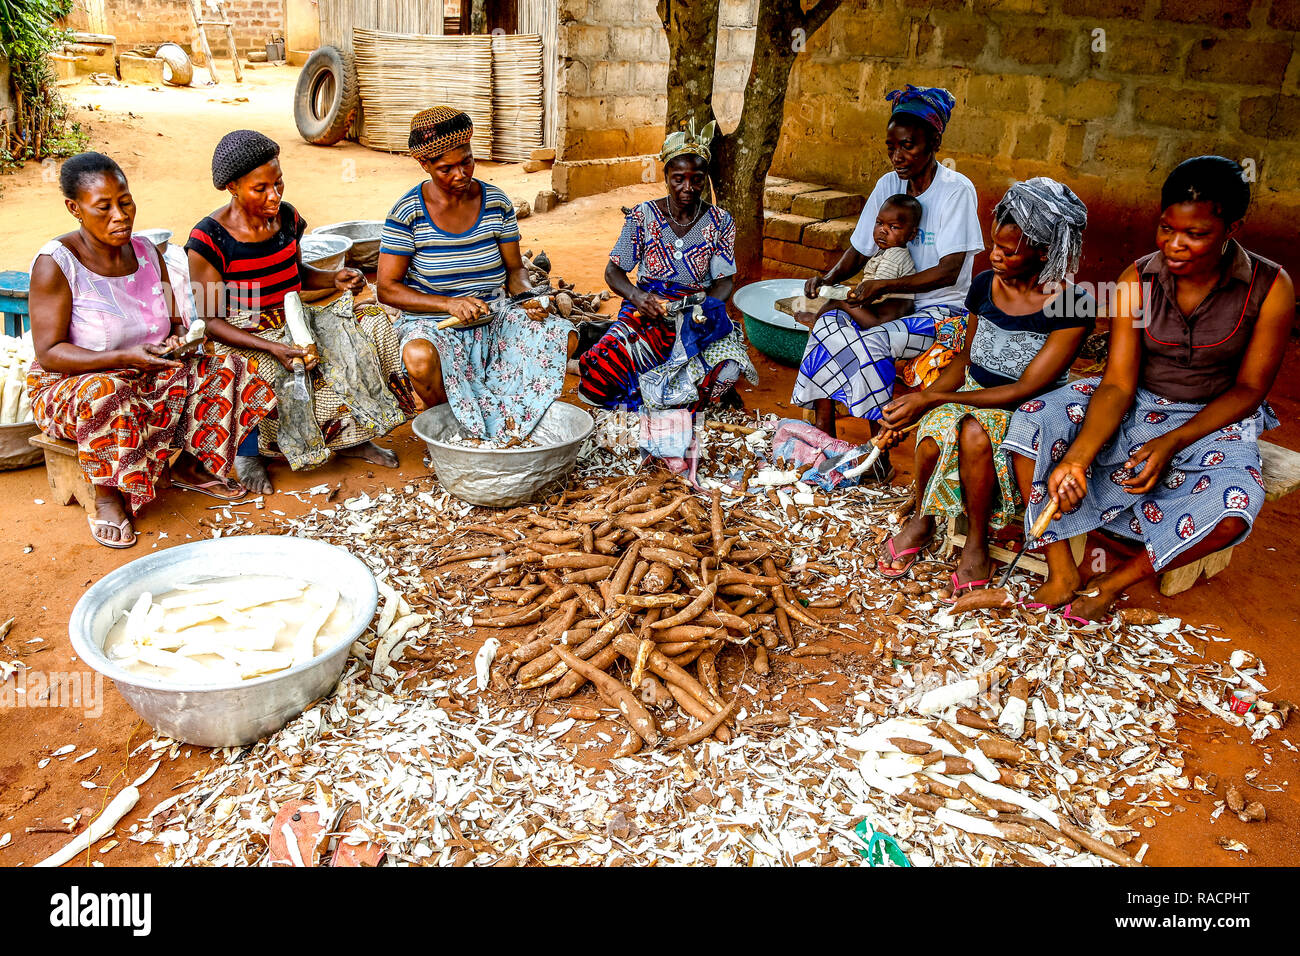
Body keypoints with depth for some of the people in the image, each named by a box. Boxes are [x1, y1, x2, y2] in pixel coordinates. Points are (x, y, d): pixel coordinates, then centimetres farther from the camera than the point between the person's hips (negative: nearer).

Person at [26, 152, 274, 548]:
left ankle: (189, 464, 5)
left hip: (148, 376, 6)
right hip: (70, 386, -6)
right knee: (106, 395, -41)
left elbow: (174, 321, 9)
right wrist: (125, 358, -34)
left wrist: (179, 337, -17)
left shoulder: (146, 252, 0)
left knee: (225, 370, -12)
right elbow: (49, 352, -20)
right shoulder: (55, 263, -18)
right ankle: (106, 495, -18)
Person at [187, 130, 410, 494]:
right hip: (243, 337, -6)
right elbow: (211, 320, -15)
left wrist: (335, 279, -3)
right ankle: (248, 451, -5)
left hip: (294, 322, 6)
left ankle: (352, 437, -1)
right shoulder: (209, 240, -17)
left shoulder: (286, 217, 1)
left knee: (373, 324, -13)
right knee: (286, 378, -37)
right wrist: (274, 348, -29)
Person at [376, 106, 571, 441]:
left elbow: (515, 268, 9)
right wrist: (449, 304, -23)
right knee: (420, 358, -38)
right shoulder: (408, 213, -9)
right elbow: (387, 288, -10)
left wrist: (527, 297, -15)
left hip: (495, 317, 3)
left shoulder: (496, 203, 1)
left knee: (564, 339, -20)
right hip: (433, 322, -3)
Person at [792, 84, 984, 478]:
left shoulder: (956, 190, -14)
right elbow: (860, 248, 9)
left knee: (872, 343, -31)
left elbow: (949, 272, -20)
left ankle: (880, 455, -19)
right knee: (828, 324, -20)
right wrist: (830, 277, -12)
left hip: (943, 312, -6)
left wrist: (884, 285, -28)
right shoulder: (888, 184, 4)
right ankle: (823, 434, -15)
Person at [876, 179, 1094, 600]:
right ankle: (921, 521, -1)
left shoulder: (1073, 305, -16)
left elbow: (1025, 388, -18)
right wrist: (917, 400, -6)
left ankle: (976, 546, -15)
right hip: (973, 394, 4)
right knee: (933, 437, -31)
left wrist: (932, 398, -22)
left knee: (974, 432, -37)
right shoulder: (984, 285, 1)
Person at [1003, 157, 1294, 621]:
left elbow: (1249, 389, -9)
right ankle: (1062, 574, -16)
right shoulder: (1138, 280, -11)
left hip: (1213, 420, -2)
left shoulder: (1270, 287, -14)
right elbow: (1118, 384, -15)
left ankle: (1115, 582, -10)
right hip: (1134, 407, 2)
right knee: (1030, 422, -22)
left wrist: (1172, 443, -24)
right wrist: (1077, 456, -32)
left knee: (1233, 511, -34)